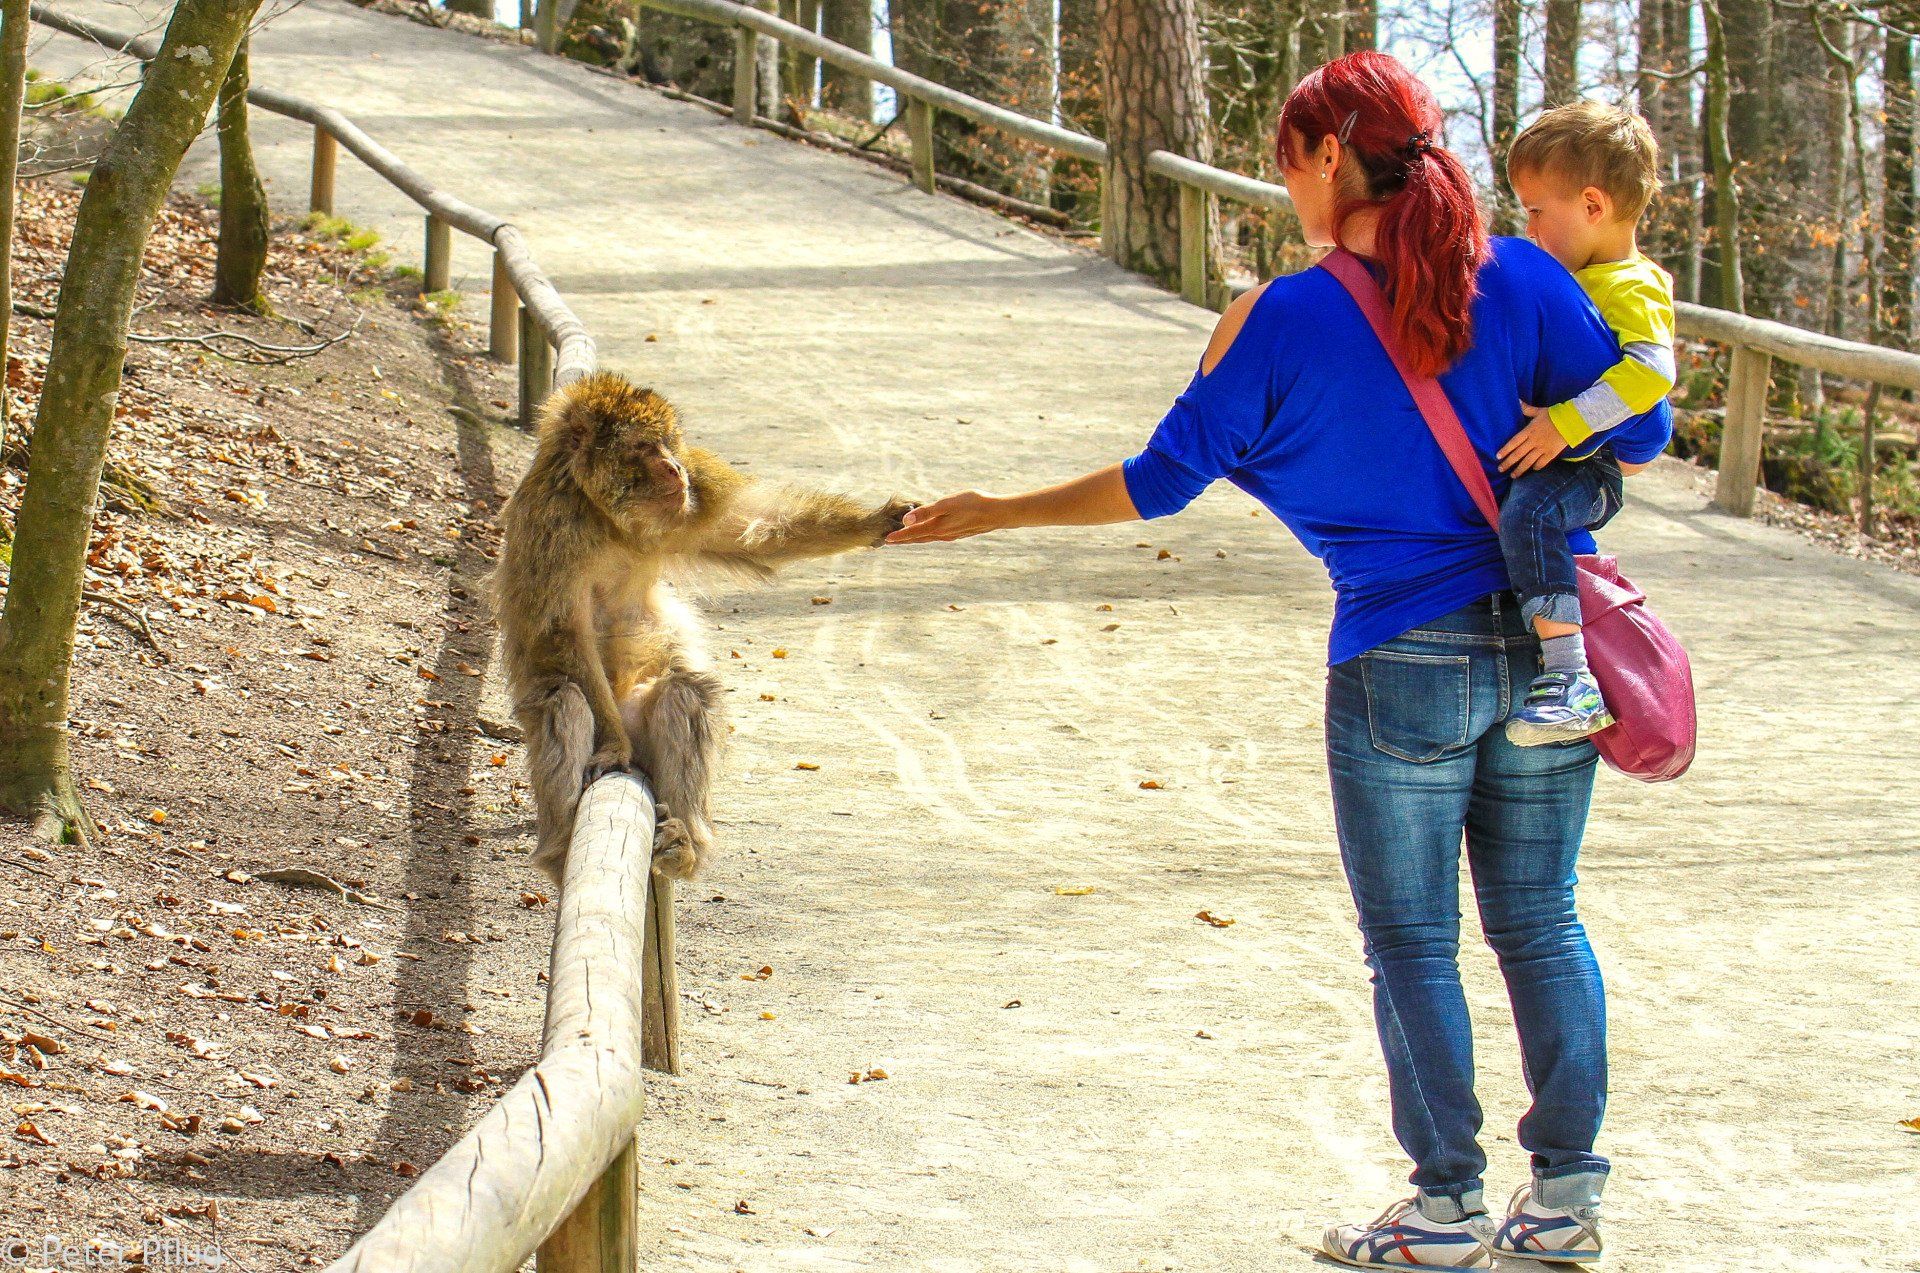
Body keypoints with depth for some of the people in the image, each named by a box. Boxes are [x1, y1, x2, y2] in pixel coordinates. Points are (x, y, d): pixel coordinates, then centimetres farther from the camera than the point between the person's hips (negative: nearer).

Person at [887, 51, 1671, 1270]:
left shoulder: (1277, 323, -10)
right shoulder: (1521, 280, -4)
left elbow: (1158, 481, -4)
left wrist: (996, 512, 9)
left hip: (1405, 661, -4)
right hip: (1554, 646, 4)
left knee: (1412, 943, 9)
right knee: (1541, 923, 14)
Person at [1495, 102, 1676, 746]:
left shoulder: (1630, 289, -16)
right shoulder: (1574, 279, 16)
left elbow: (1650, 370, -34)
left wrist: (1564, 423, -35)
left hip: (1586, 471, -11)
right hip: (1549, 465, 11)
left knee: (1527, 513, -39)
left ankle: (1572, 680, -46)